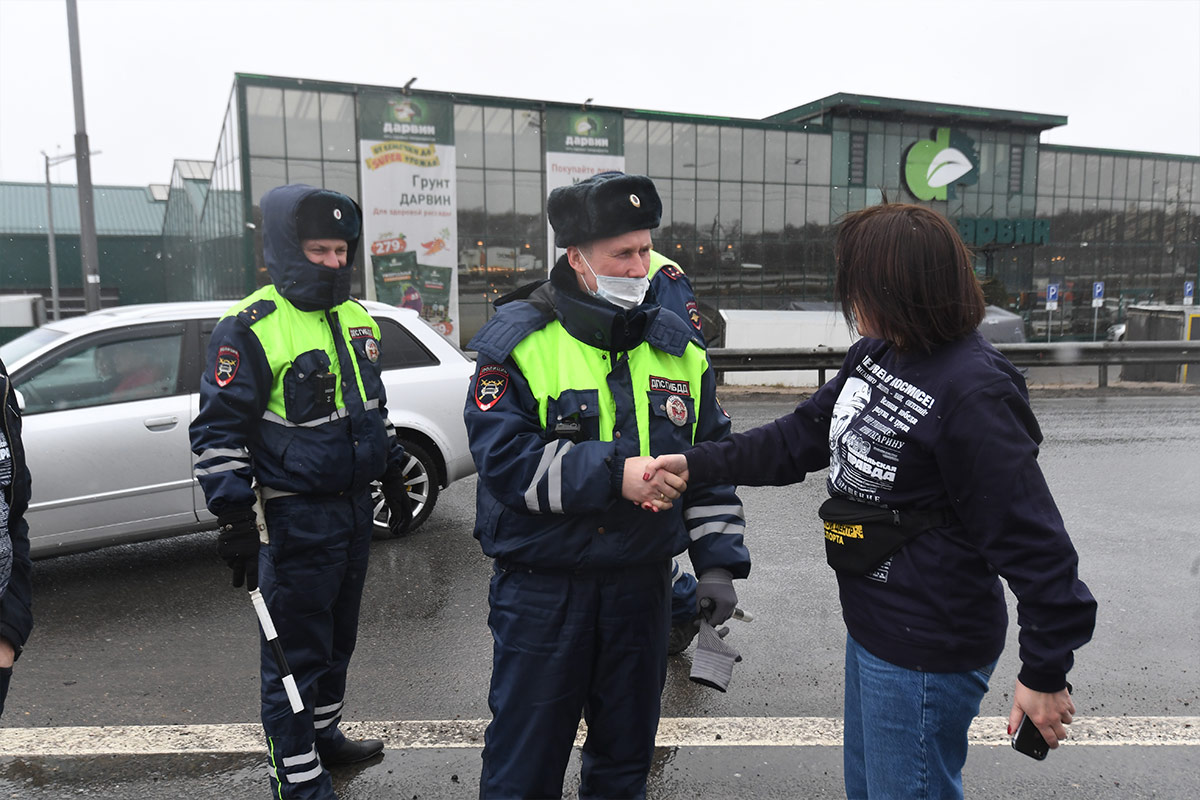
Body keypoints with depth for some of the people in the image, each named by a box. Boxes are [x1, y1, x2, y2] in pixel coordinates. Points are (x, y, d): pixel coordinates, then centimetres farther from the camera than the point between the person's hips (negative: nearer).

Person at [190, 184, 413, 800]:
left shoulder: (357, 319, 10)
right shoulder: (249, 330, -15)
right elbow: (218, 432, -14)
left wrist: (393, 479, 20)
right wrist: (235, 519, -17)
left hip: (355, 510, 8)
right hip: (296, 519, -8)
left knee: (338, 638, 21)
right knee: (296, 653, 2)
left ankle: (324, 734, 40)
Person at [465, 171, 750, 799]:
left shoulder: (677, 348, 4)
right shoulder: (518, 342, -10)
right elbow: (504, 460, -20)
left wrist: (718, 559, 4)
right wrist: (616, 474, -28)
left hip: (642, 583, 4)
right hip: (540, 588, -4)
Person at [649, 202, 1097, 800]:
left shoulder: (973, 393, -26)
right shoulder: (875, 354, 1)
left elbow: (1033, 541, -24)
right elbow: (803, 436, 7)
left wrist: (1045, 674, -17)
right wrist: (697, 465, -2)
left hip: (924, 658, -9)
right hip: (871, 628, 9)